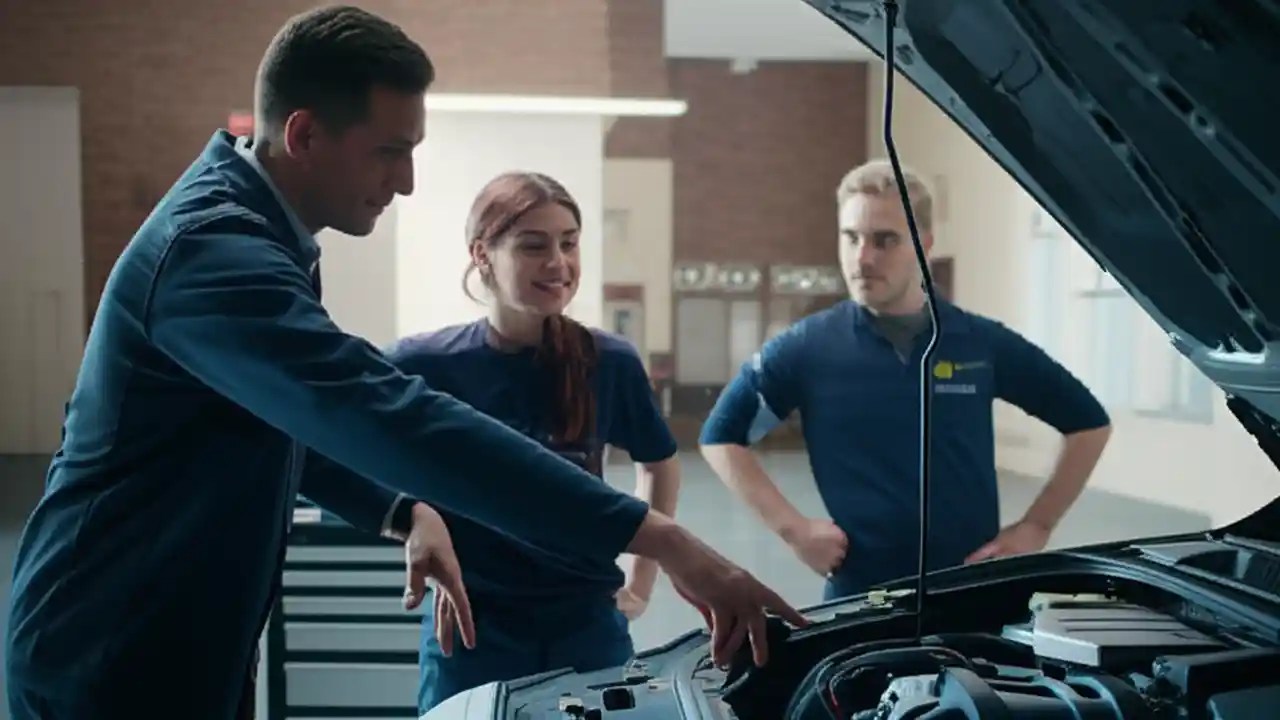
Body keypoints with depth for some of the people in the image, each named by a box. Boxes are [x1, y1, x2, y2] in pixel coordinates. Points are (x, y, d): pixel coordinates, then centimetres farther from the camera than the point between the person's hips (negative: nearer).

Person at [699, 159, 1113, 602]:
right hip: (857, 598, -1)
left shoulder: (984, 344, -1)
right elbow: (720, 435, 1)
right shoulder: (808, 348, -4)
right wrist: (791, 528, -7)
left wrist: (1037, 525, 1)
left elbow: (1089, 422, 9)